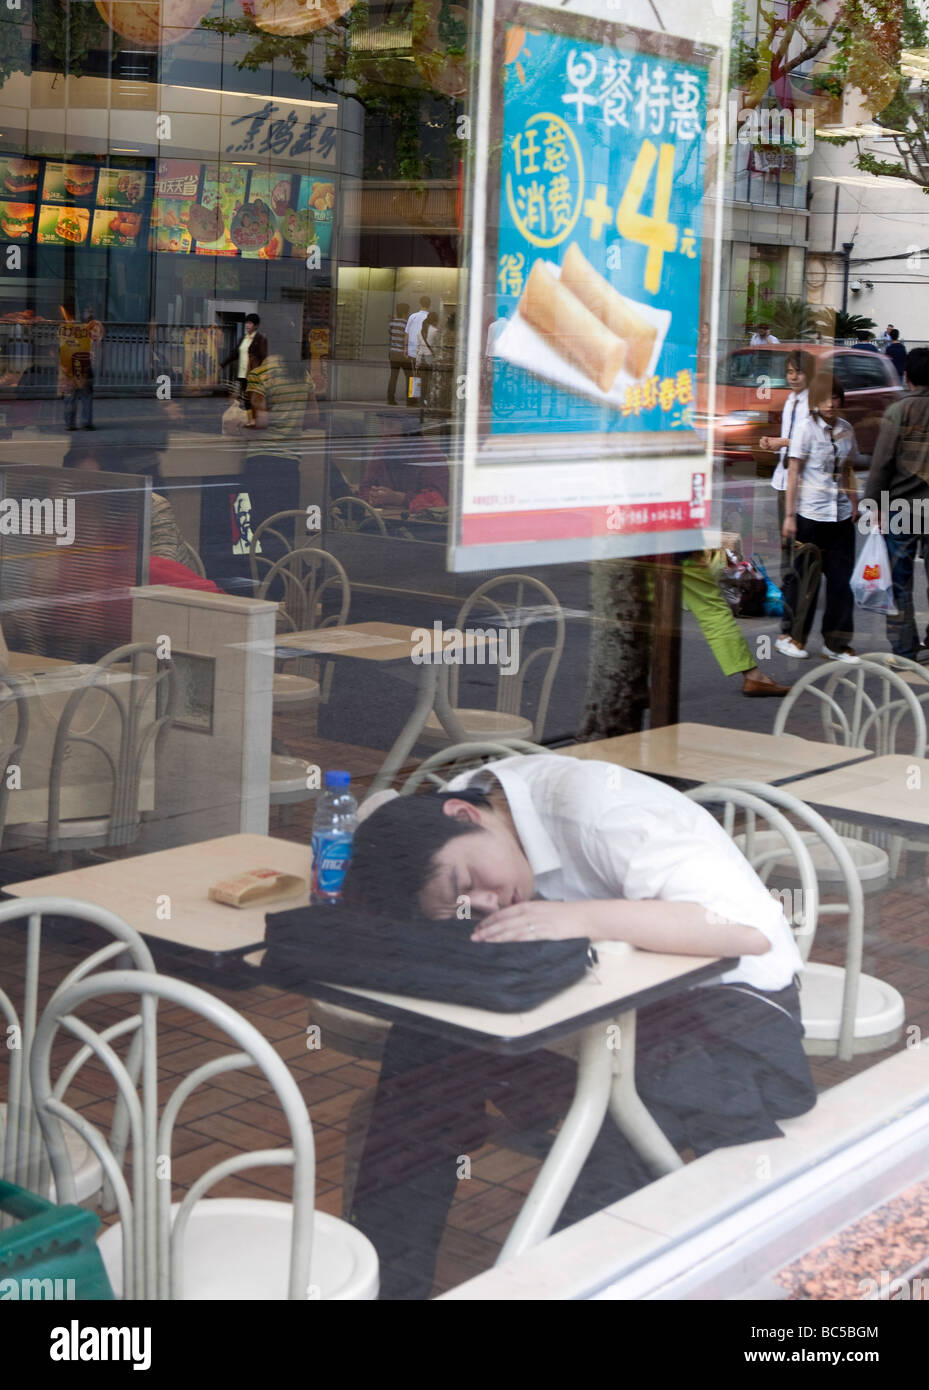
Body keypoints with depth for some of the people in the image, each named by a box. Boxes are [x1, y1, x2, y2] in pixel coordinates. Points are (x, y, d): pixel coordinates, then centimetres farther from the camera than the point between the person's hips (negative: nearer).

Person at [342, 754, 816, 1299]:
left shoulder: (594, 804, -27)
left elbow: (751, 927, -33)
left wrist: (579, 917, -42)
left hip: (730, 1002, -6)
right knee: (424, 1043, -13)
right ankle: (385, 1281, -6)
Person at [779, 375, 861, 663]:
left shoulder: (846, 429, 9)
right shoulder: (807, 429, -5)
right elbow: (793, 472, -6)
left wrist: (854, 507, 15)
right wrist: (789, 515, -9)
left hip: (840, 515, 5)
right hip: (810, 514, -5)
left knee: (840, 578, 5)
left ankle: (836, 642, 12)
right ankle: (794, 637, 18)